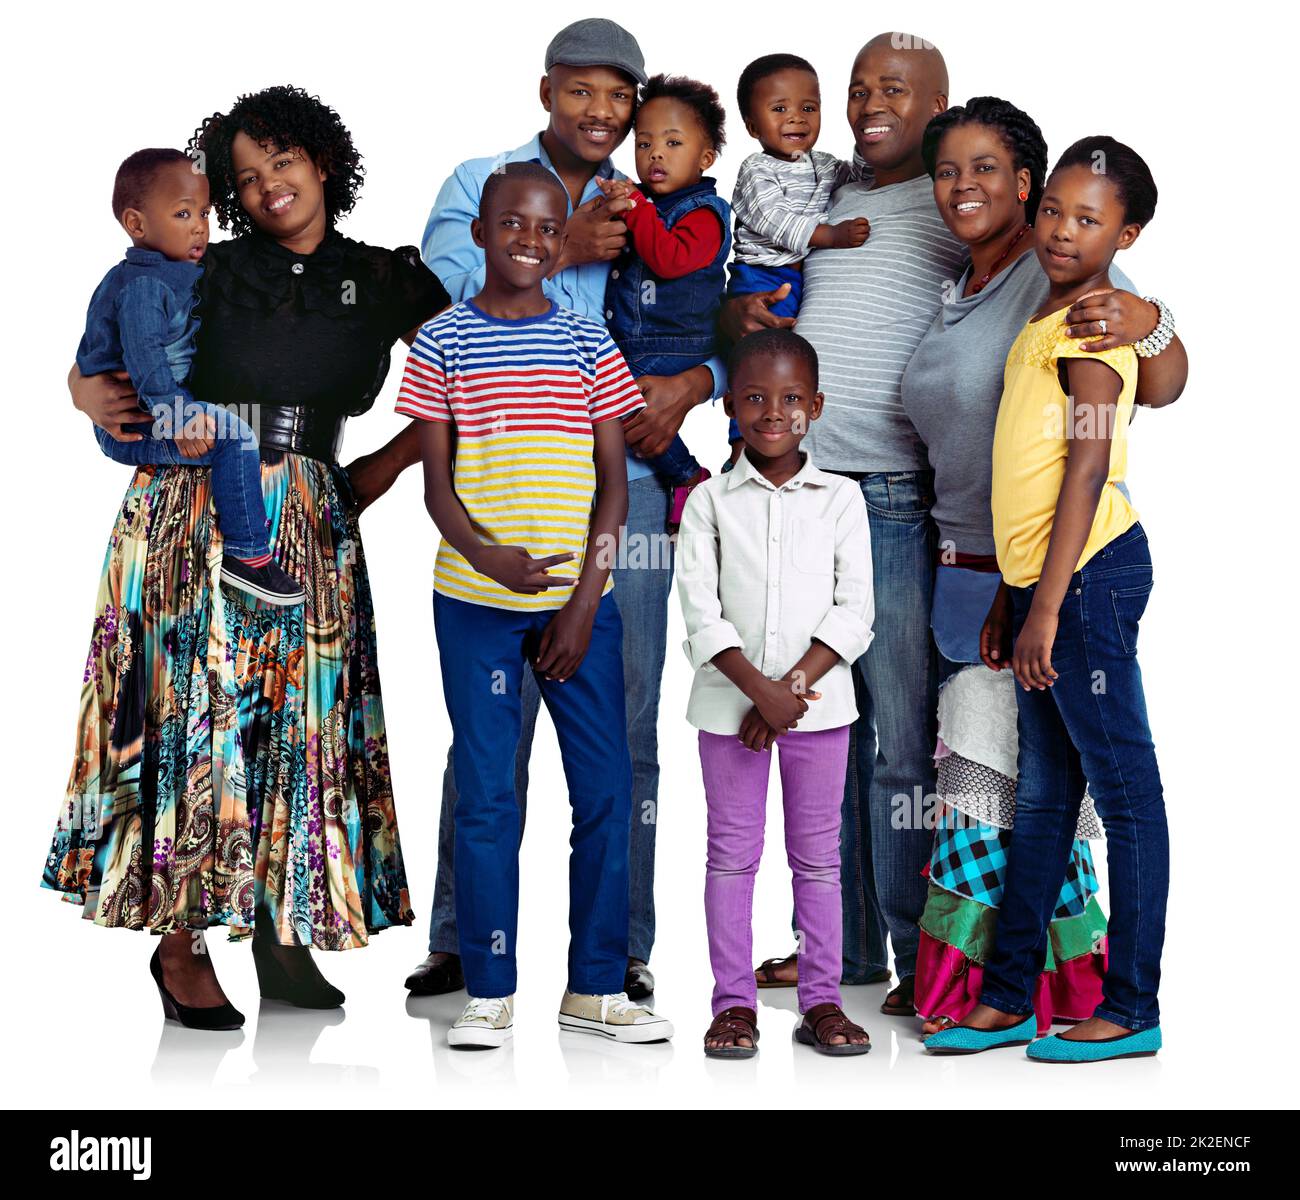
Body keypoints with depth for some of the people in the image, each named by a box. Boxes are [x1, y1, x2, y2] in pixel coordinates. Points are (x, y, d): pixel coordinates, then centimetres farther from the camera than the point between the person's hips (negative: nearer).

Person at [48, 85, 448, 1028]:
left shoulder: (385, 280, 7)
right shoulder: (207, 275, 4)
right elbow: (90, 369, 8)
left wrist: (392, 461, 0)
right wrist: (97, 398, -16)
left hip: (311, 524, 2)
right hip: (190, 514, -1)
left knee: (301, 718, 2)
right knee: (195, 713, -2)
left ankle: (283, 925, 15)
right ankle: (182, 941, 6)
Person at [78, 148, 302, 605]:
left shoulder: (178, 277, 15)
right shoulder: (142, 286, -18)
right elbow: (145, 362, -28)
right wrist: (178, 418, -32)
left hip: (165, 410, 11)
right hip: (132, 426, -11)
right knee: (234, 437, -27)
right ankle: (245, 556, -24)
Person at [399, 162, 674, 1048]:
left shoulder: (589, 345, 5)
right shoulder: (444, 343, 2)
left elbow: (613, 481, 4)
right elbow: (436, 480, 0)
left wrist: (583, 600, -6)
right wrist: (486, 556, -20)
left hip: (578, 596, 2)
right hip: (475, 602, -1)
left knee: (606, 789, 2)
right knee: (486, 795, 1)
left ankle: (597, 986, 15)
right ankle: (491, 991, 12)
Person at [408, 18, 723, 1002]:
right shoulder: (479, 184, 9)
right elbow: (439, 288, -8)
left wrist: (689, 386, -8)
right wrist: (560, 251, -13)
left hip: (626, 489, 2)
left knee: (625, 727, 4)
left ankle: (623, 948, 13)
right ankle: (463, 943, 12)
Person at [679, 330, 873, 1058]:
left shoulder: (840, 499, 2)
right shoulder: (710, 502, 1)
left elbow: (854, 613, -4)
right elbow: (701, 614, -6)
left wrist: (794, 686, -13)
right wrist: (759, 690, -16)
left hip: (819, 698, 0)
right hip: (730, 699, 0)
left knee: (818, 854, 7)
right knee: (733, 853, 5)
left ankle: (822, 999, 15)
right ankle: (735, 1003, 12)